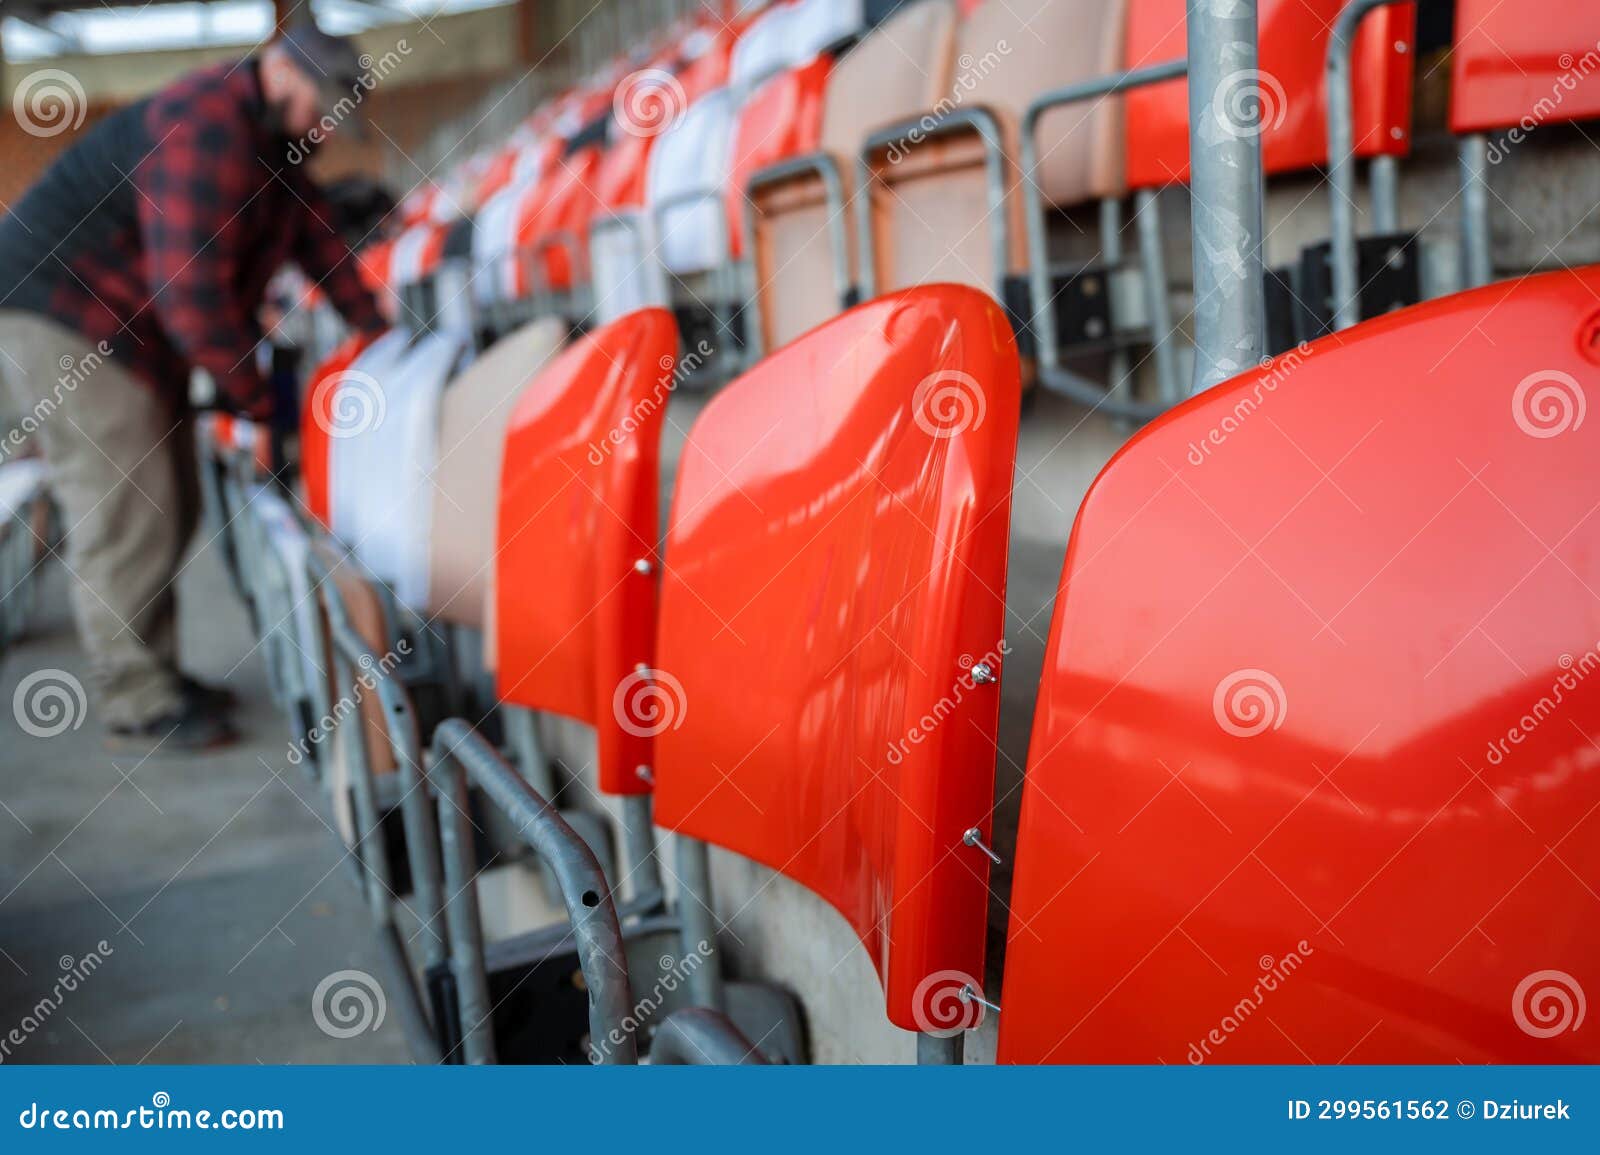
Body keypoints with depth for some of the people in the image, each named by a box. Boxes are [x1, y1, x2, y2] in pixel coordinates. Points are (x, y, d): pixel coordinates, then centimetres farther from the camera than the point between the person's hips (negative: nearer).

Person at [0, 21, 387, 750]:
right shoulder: (209, 130, -24)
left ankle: (155, 672, 21)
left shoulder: (271, 140, 8)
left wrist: (378, 332, 10)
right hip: (62, 320, -10)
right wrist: (252, 396, -18)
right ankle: (135, 704, -1)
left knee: (169, 508, 11)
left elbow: (316, 237, 15)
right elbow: (191, 290, -28)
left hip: (134, 331, 10)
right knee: (122, 515, -10)